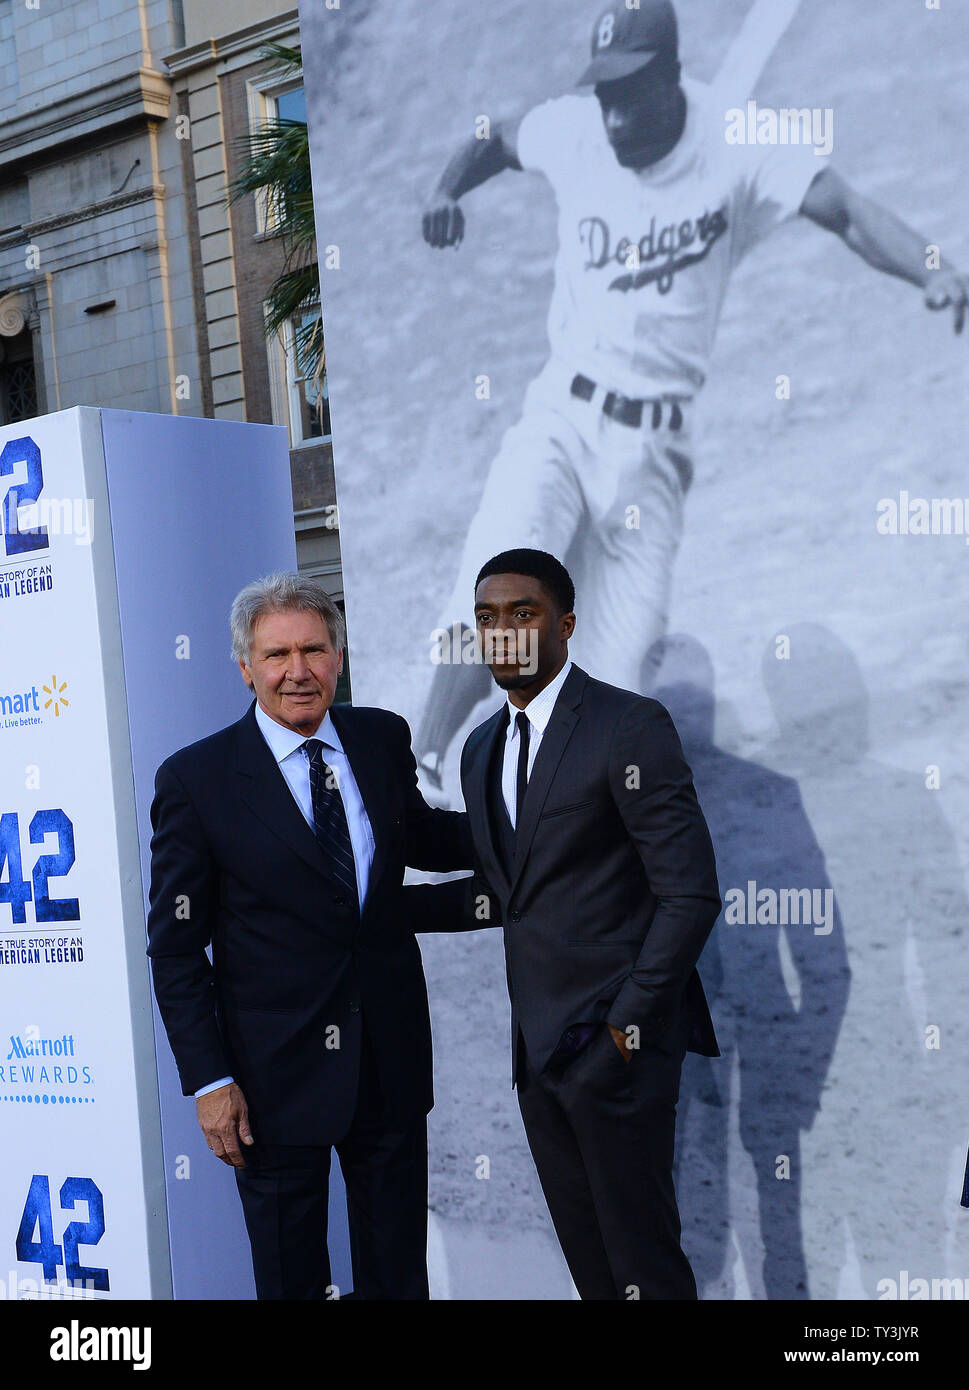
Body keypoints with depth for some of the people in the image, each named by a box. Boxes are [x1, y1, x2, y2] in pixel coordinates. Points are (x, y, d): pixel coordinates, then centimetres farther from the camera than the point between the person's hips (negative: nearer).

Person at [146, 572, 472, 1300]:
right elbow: (175, 946, -7)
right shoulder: (195, 779, -11)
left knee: (399, 1269, 17)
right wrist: (209, 1078, -11)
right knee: (290, 1273, 14)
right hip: (276, 1070, -3)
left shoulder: (384, 740, 1)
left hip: (392, 1057, 4)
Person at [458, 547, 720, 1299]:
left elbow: (691, 893, -15)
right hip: (537, 1042, 7)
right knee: (585, 1254, 15)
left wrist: (627, 1020, -15)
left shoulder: (630, 726, -12)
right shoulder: (483, 747, 13)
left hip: (614, 1042, -7)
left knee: (643, 1261, 0)